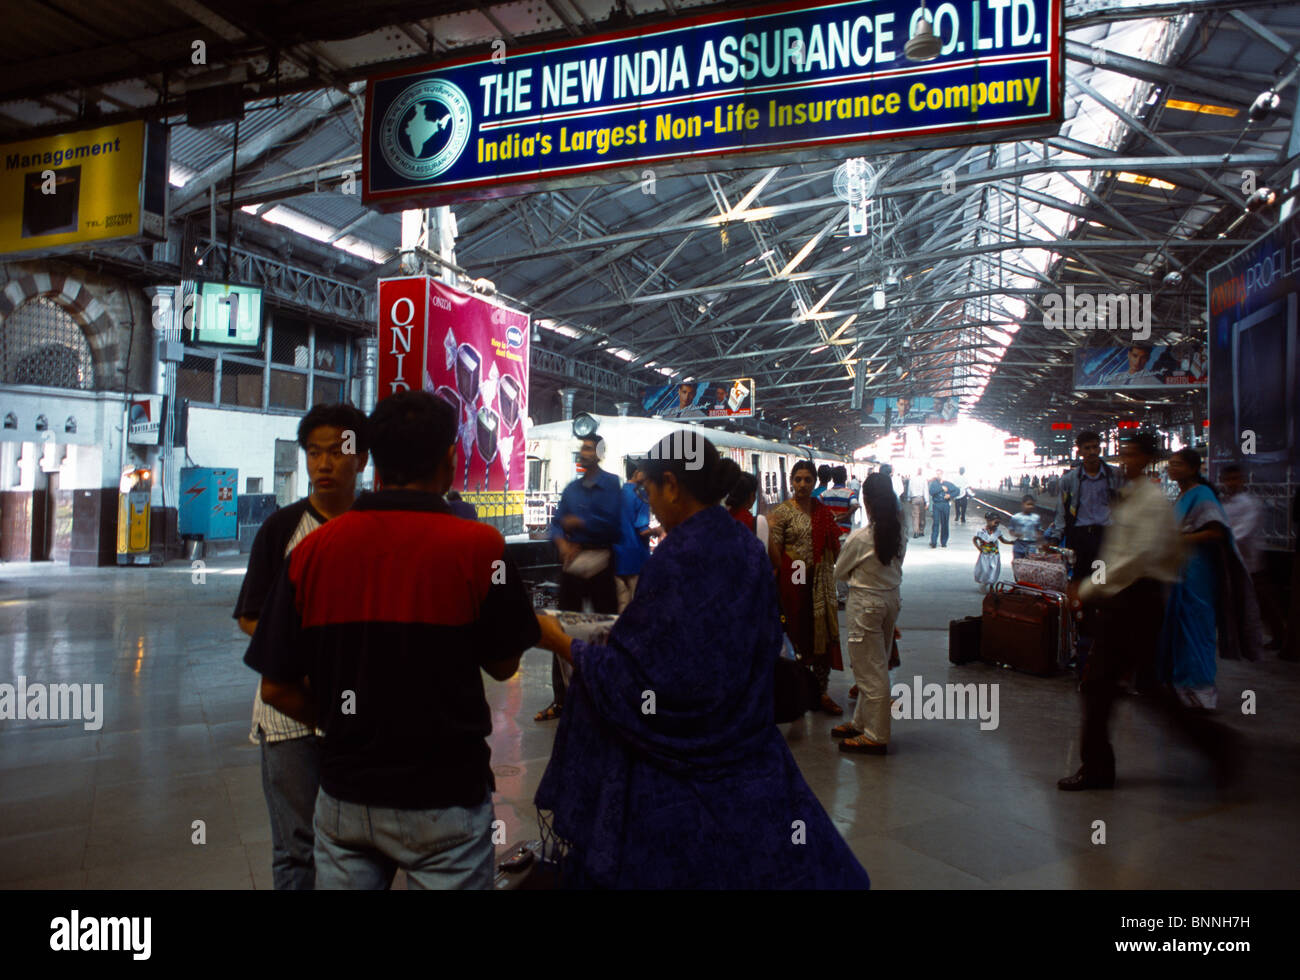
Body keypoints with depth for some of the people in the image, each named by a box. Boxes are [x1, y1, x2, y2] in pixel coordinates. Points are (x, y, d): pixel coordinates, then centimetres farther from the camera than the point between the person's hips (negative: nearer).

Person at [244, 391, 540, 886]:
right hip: (445, 797, -3)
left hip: (344, 794, 3)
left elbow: (276, 687, -1)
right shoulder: (478, 545, -15)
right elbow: (503, 665, -3)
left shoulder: (312, 549, -6)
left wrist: (345, 726, 12)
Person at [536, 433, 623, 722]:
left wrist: (578, 523, -7)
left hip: (599, 564, -5)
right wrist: (562, 543, -10)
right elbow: (557, 523, 10)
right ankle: (560, 698, 16)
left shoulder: (610, 483, -4)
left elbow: (613, 525, -14)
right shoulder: (571, 488, 14)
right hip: (572, 563, 5)